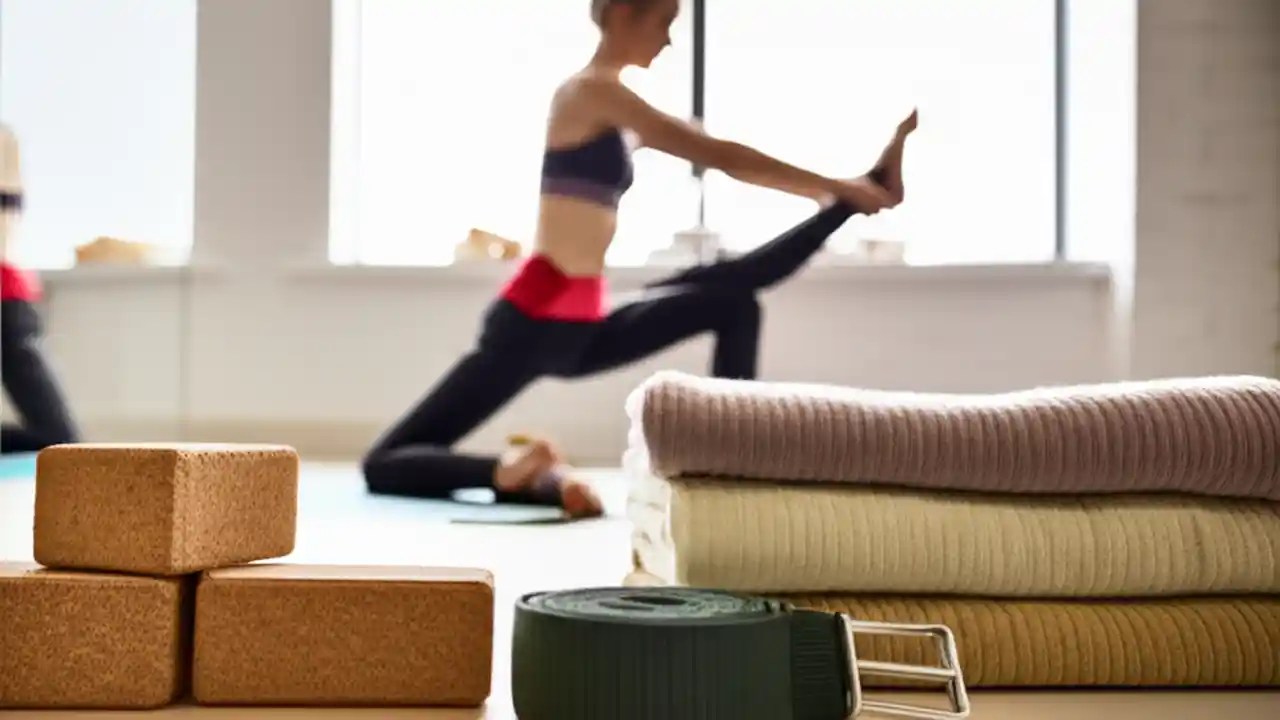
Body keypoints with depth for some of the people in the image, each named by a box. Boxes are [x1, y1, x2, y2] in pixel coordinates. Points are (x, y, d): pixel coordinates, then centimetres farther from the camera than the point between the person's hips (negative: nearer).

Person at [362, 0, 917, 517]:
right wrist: (833, 186, -10)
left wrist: (833, 192, 17)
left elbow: (720, 162, 20)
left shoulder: (618, 110, 18)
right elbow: (714, 153, -15)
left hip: (586, 326, 9)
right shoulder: (590, 89, -13)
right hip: (537, 318, -8)